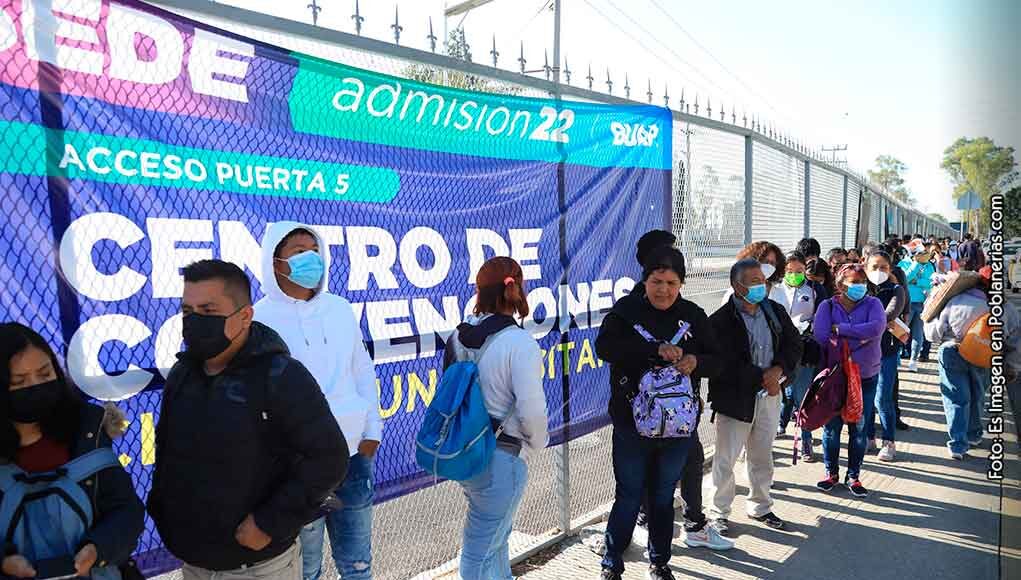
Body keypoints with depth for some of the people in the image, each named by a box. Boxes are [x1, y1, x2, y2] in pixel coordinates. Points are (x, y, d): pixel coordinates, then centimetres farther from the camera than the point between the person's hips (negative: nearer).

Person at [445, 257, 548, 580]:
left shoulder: (459, 336, 0)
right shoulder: (519, 342, -19)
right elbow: (532, 408, -21)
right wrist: (537, 442, -1)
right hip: (498, 457, -7)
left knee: (497, 533, 28)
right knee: (481, 549, 8)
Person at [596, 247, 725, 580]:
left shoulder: (693, 315, 2)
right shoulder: (627, 309, -6)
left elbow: (716, 362, 4)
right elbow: (605, 346, -21)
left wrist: (696, 362, -19)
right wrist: (656, 349, -29)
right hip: (632, 423, -3)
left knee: (664, 496, 17)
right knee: (629, 497, 7)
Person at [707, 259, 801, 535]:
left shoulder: (775, 311, 3)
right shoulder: (721, 320, -16)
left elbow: (794, 343, 5)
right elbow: (724, 364, -20)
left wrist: (778, 370, -12)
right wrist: (761, 378, -18)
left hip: (769, 395, 6)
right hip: (734, 398, -6)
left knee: (762, 456, 19)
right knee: (725, 458, 4)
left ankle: (759, 506, 37)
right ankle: (719, 512, 20)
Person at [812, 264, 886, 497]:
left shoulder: (872, 304, 0)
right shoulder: (827, 306, -1)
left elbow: (877, 328, -21)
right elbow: (821, 337, -16)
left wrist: (841, 329, -18)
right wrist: (858, 338, -16)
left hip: (866, 376, 1)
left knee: (859, 428, 8)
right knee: (831, 426, 6)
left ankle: (853, 476, 23)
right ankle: (831, 472, 24)